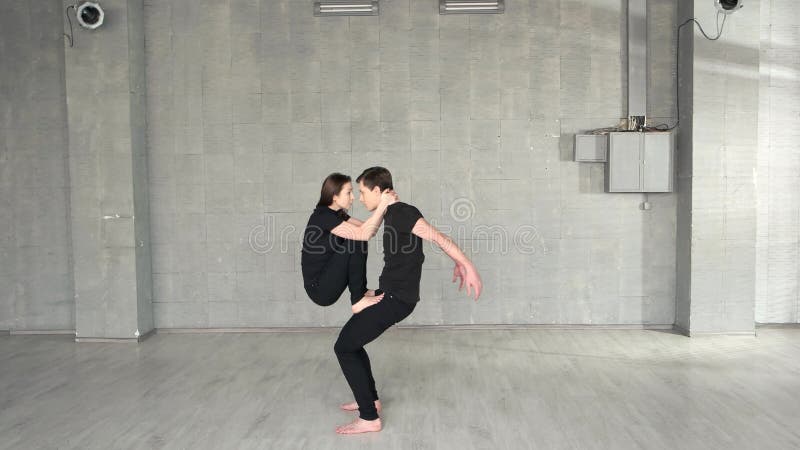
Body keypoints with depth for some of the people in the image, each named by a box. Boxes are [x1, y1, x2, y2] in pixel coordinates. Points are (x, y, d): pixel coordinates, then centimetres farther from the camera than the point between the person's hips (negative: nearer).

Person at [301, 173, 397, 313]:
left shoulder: (338, 214, 9)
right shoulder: (323, 216, -19)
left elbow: (369, 230, 5)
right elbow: (364, 234, -26)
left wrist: (384, 205, -5)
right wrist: (382, 205, -24)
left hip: (324, 278, 9)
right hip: (319, 289, -9)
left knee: (356, 241, 7)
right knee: (356, 243, -17)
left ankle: (362, 291, 9)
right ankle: (358, 301, -8)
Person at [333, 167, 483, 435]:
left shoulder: (401, 213, -17)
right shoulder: (393, 214, 13)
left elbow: (438, 238, -21)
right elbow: (438, 239, 19)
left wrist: (468, 267, -23)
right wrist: (458, 264, 20)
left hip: (396, 299, -10)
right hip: (390, 294, 10)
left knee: (344, 348, -6)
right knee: (351, 342, 21)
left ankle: (370, 419, -1)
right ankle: (371, 400, 32)